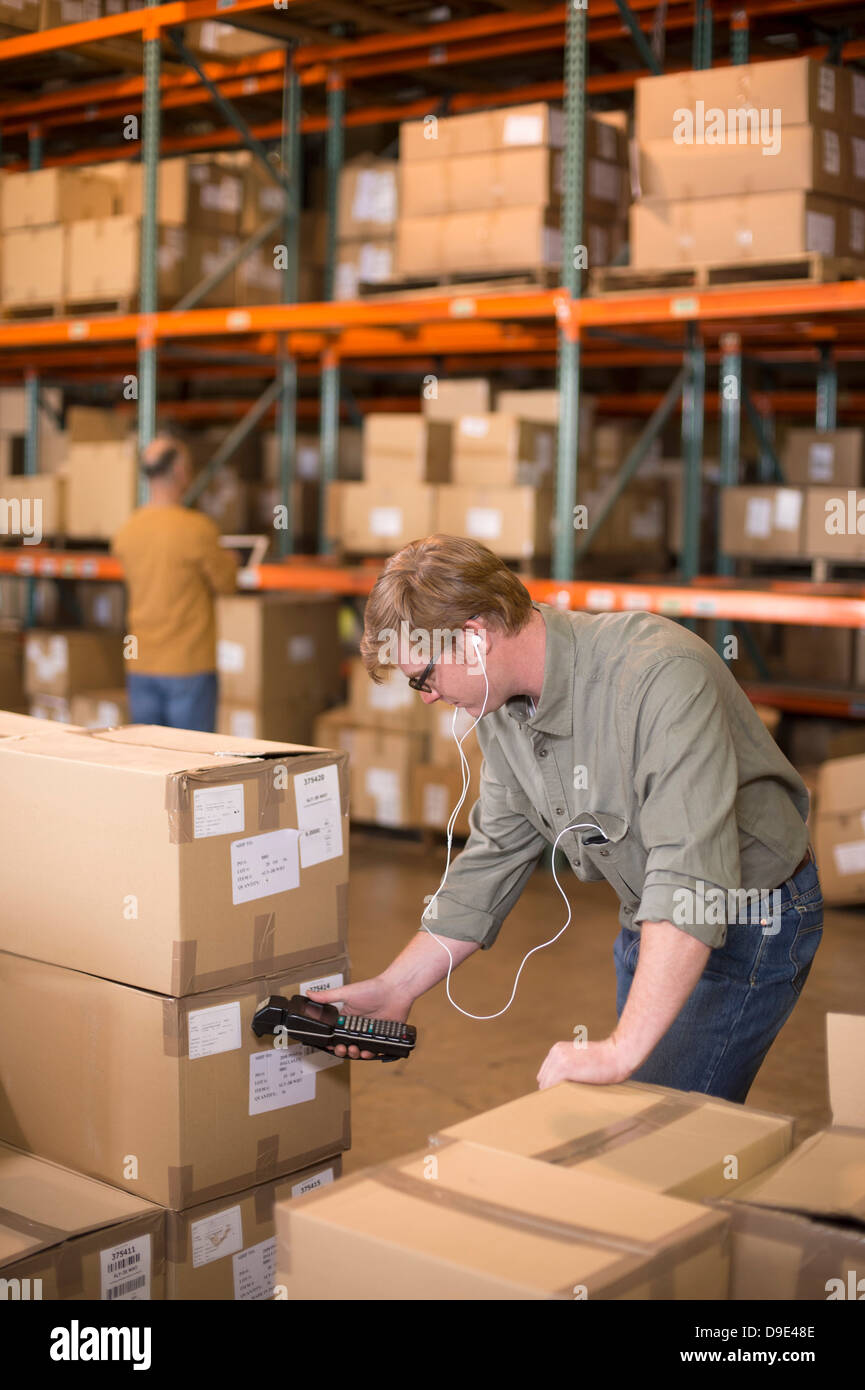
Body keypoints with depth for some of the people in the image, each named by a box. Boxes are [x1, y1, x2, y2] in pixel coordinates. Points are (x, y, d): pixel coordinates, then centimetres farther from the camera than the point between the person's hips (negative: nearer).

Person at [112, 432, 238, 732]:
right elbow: (226, 583, -4)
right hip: (189, 664, -5)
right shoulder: (198, 529, -15)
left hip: (140, 665, 5)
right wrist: (229, 559, 17)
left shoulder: (126, 531, 2)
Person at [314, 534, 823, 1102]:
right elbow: (493, 858, 7)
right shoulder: (504, 709, -3)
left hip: (749, 922, -8)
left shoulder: (661, 675, -31)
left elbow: (691, 870, -38)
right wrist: (395, 988, 2)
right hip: (648, 923, 8)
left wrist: (622, 1049, -41)